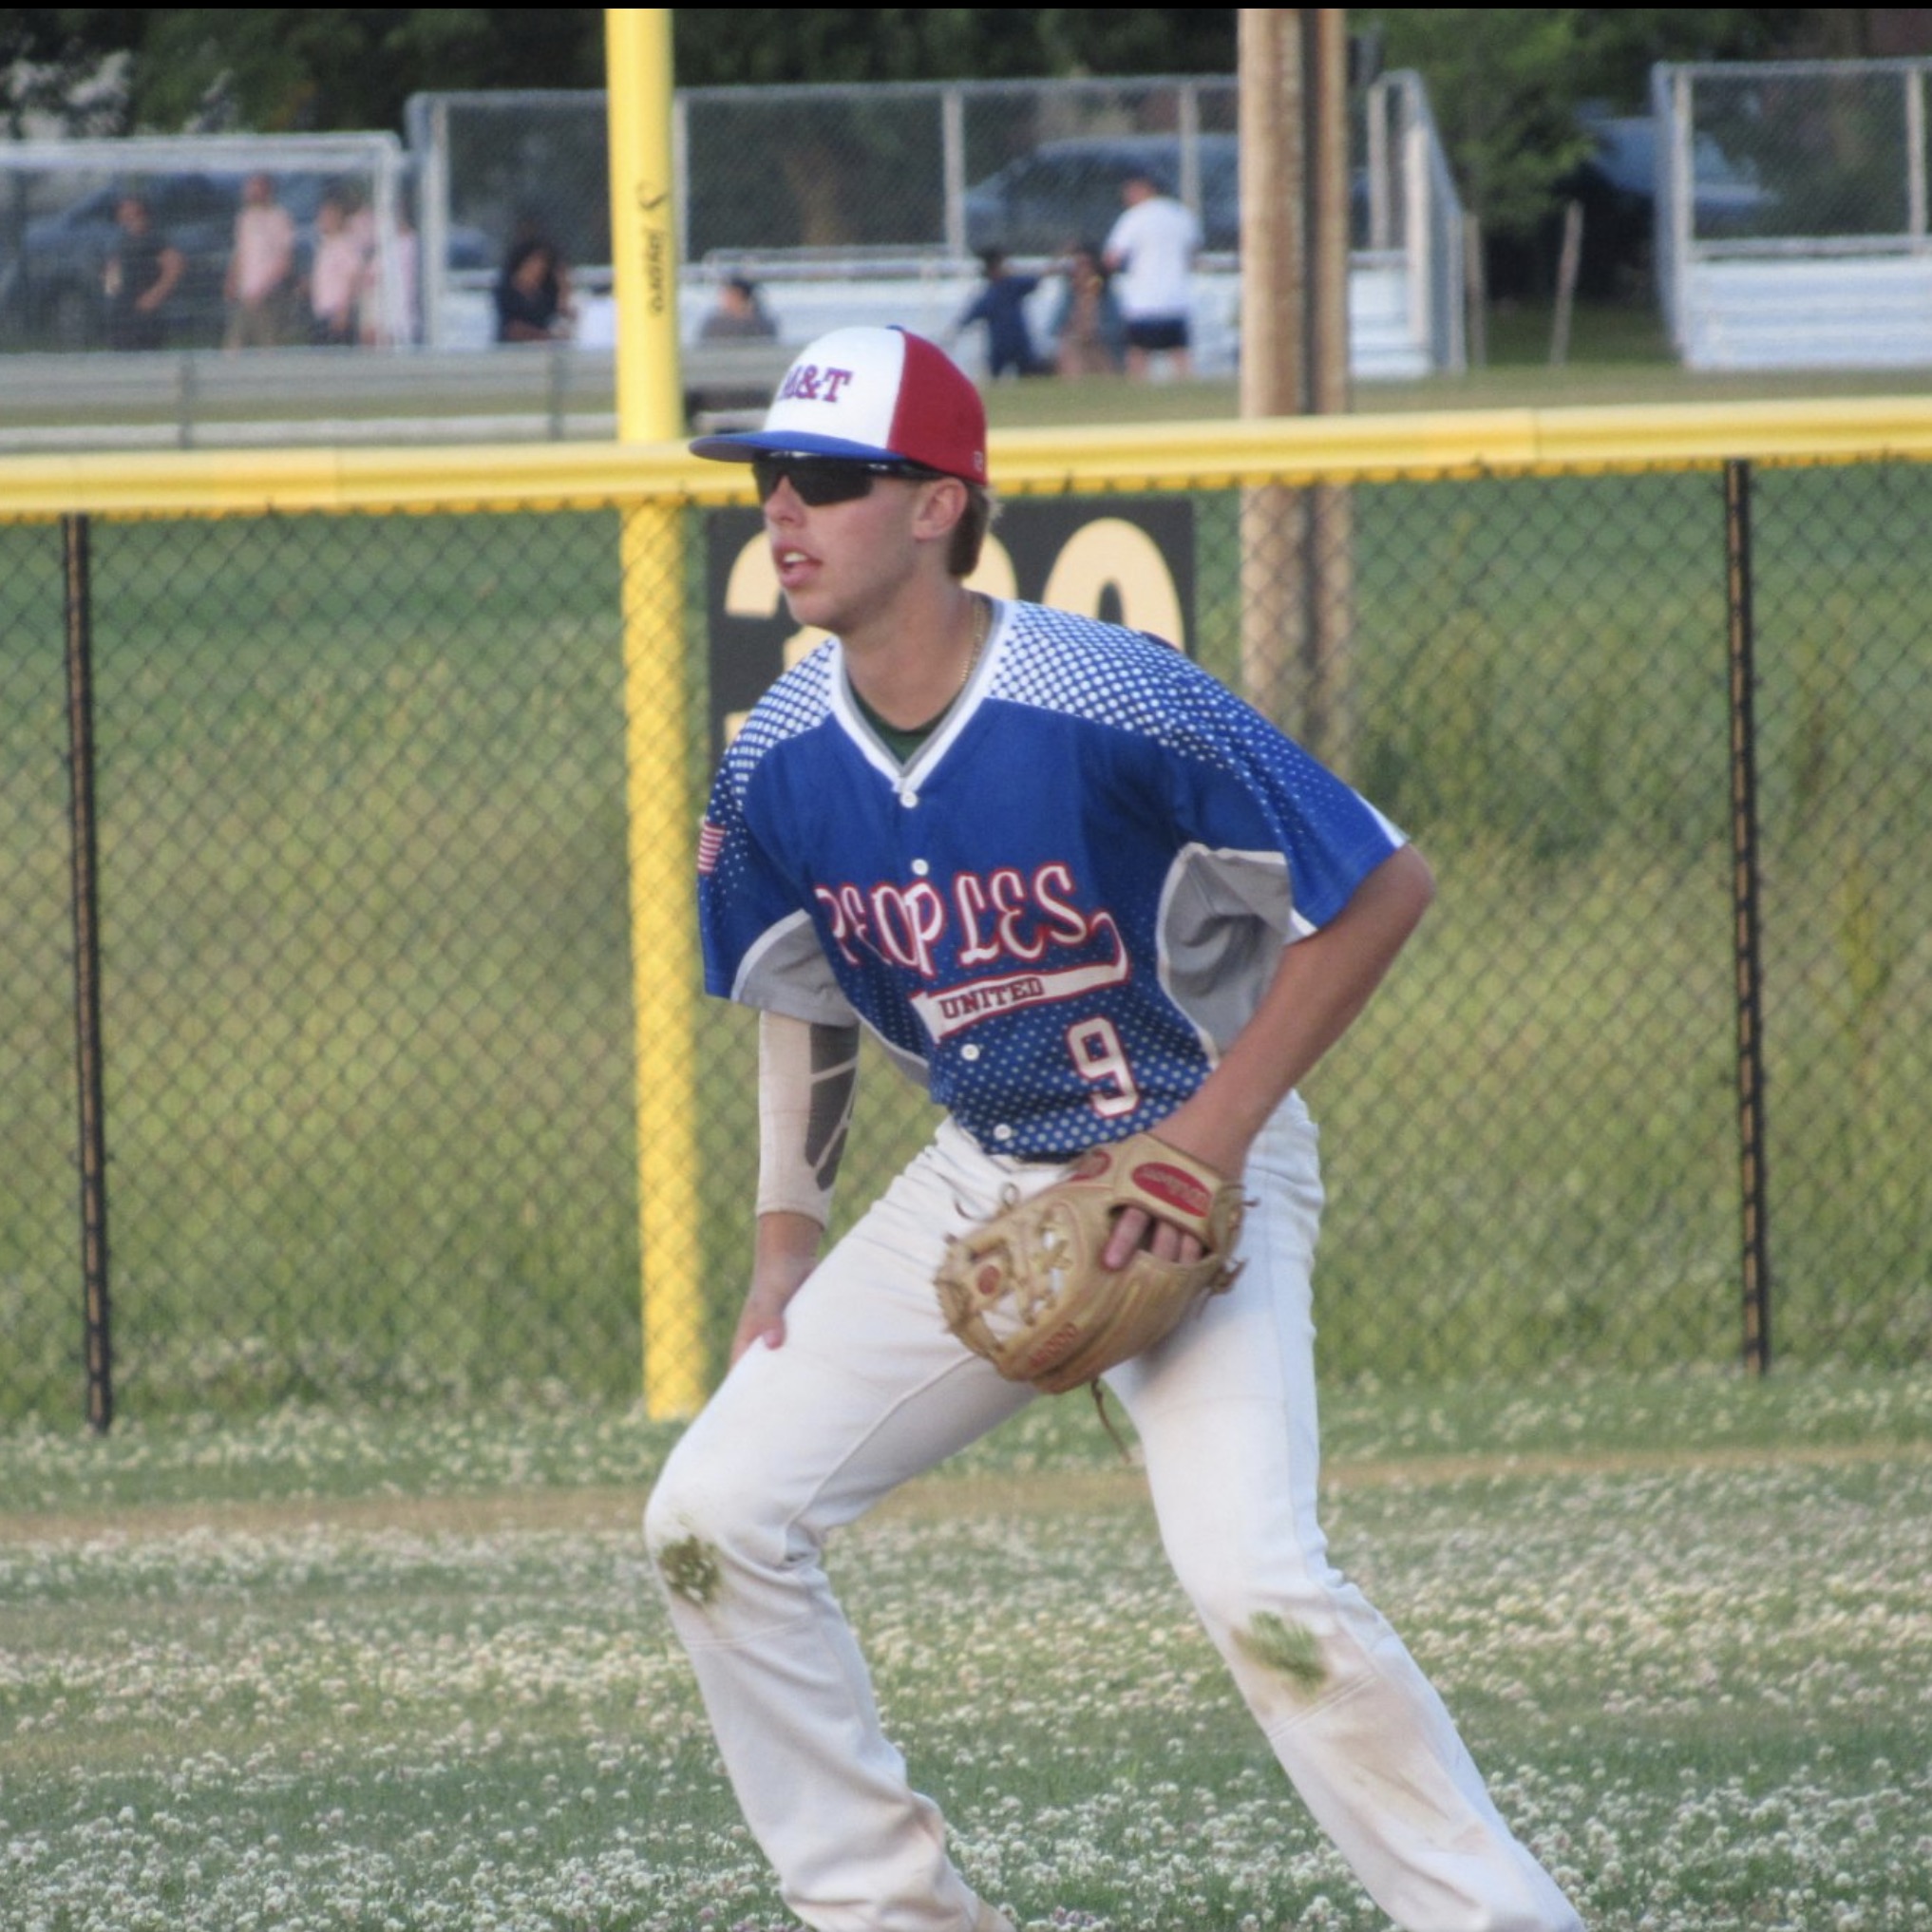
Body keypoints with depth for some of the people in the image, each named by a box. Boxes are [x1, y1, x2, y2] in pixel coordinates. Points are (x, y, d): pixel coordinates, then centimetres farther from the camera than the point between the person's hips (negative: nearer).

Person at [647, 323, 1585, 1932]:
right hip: (978, 1186, 6)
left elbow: (1384, 886, -17)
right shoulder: (779, 764, -5)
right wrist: (788, 1244, 7)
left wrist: (1224, 1123, -19)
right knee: (712, 1521, -3)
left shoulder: (1114, 704, -24)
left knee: (1254, 1582, -25)